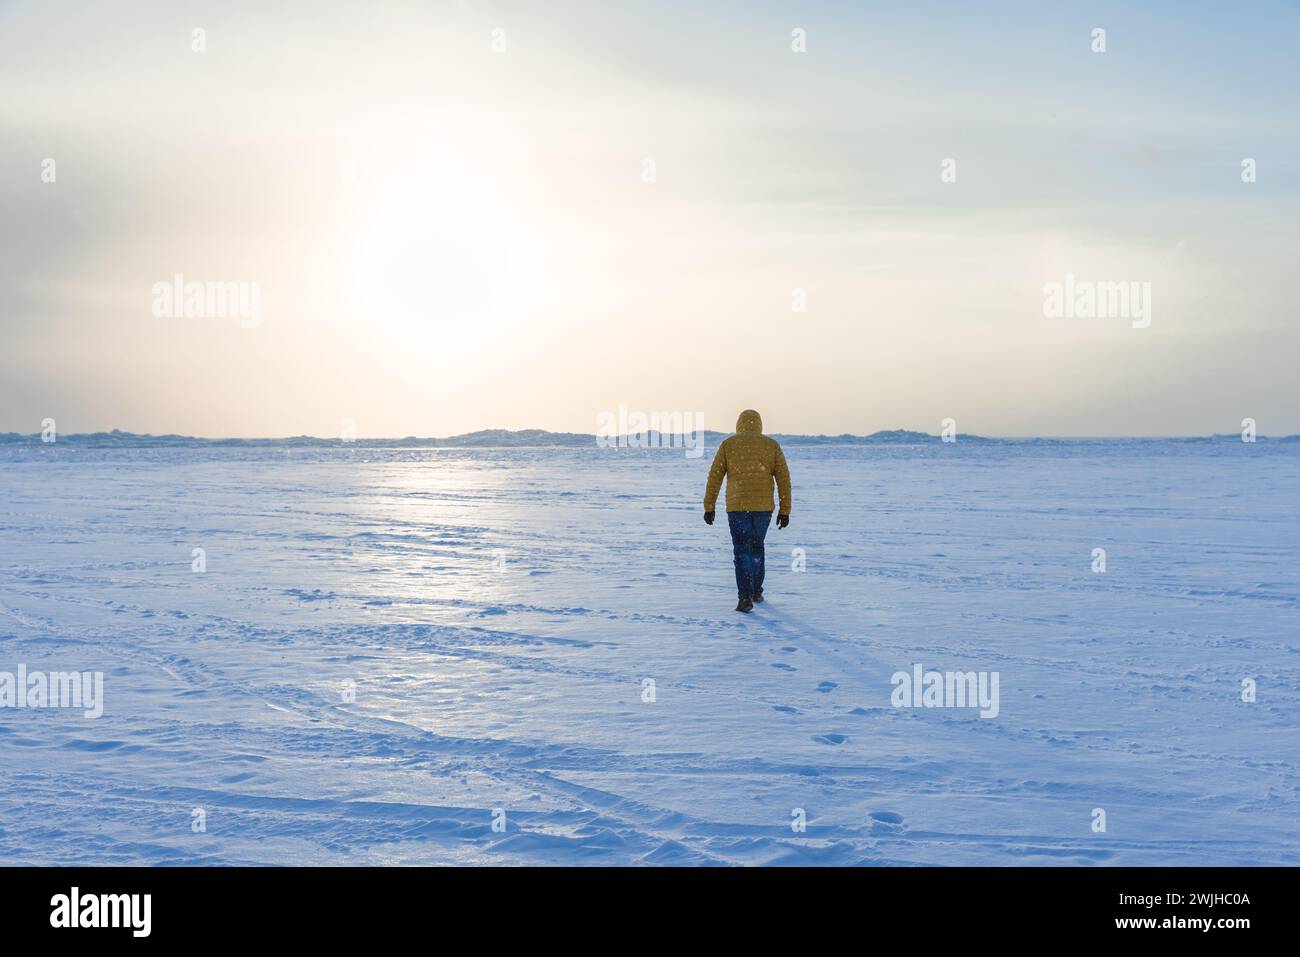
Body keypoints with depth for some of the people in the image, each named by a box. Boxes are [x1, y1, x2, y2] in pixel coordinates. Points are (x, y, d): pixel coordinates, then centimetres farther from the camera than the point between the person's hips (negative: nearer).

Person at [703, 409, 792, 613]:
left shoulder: (728, 445, 2)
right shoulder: (772, 445, 4)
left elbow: (714, 477, -1)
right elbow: (784, 479, 1)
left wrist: (709, 507, 4)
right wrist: (785, 511, 4)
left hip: (737, 506, -2)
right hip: (764, 506, 2)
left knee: (742, 551, 1)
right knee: (756, 546, 21)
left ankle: (746, 597, -11)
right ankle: (756, 591, 28)